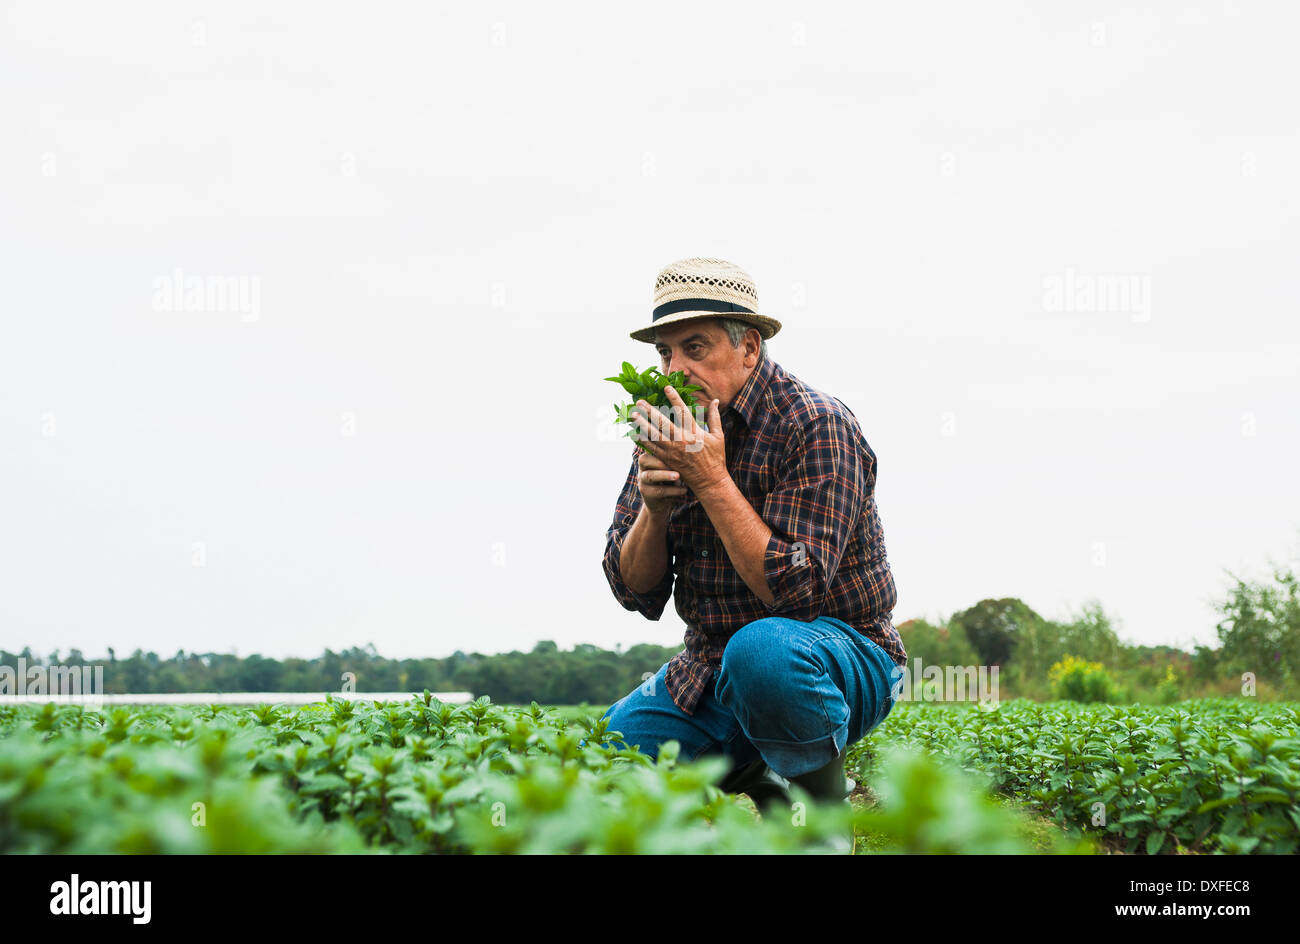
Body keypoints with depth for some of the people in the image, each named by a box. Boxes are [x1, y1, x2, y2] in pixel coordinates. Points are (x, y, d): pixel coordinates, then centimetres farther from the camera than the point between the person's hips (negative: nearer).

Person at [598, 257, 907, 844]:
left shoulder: (816, 426, -17)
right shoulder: (670, 429, 3)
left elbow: (794, 588, -26)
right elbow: (636, 593, 3)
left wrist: (711, 479, -27)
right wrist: (654, 507, -17)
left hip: (838, 651, -6)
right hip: (713, 671, 6)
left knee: (760, 650, -40)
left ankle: (823, 798, -11)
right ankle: (752, 784, 12)